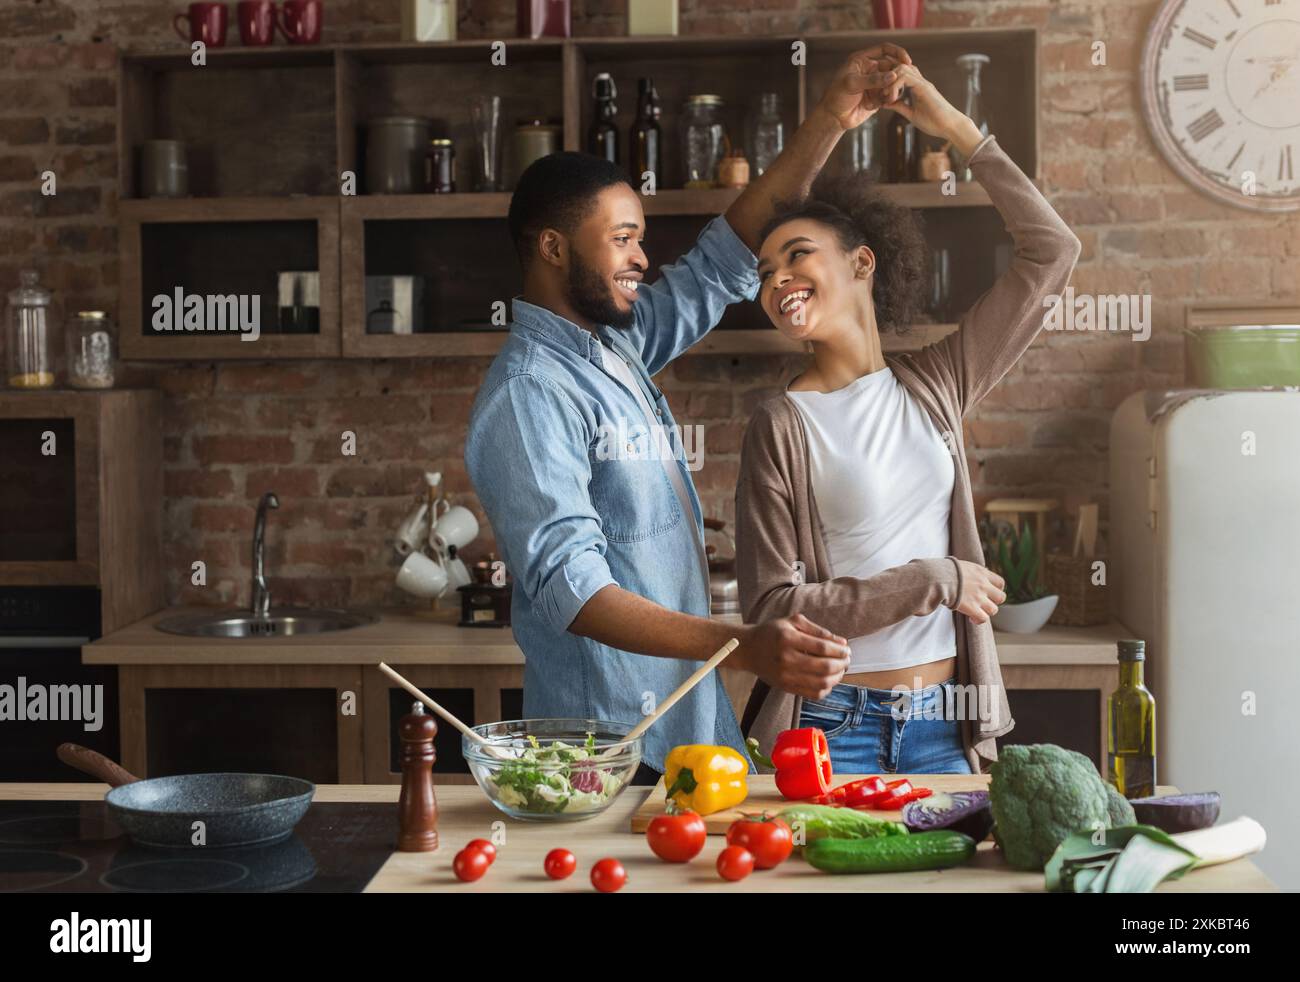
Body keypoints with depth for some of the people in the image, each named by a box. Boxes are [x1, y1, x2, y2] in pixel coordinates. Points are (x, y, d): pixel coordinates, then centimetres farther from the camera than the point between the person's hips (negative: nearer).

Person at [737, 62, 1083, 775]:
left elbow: (1051, 252, 7)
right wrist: (934, 579, -13)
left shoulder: (933, 386, 5)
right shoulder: (780, 427, -7)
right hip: (832, 727, -4)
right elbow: (771, 608, -12)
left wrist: (958, 130, 7)